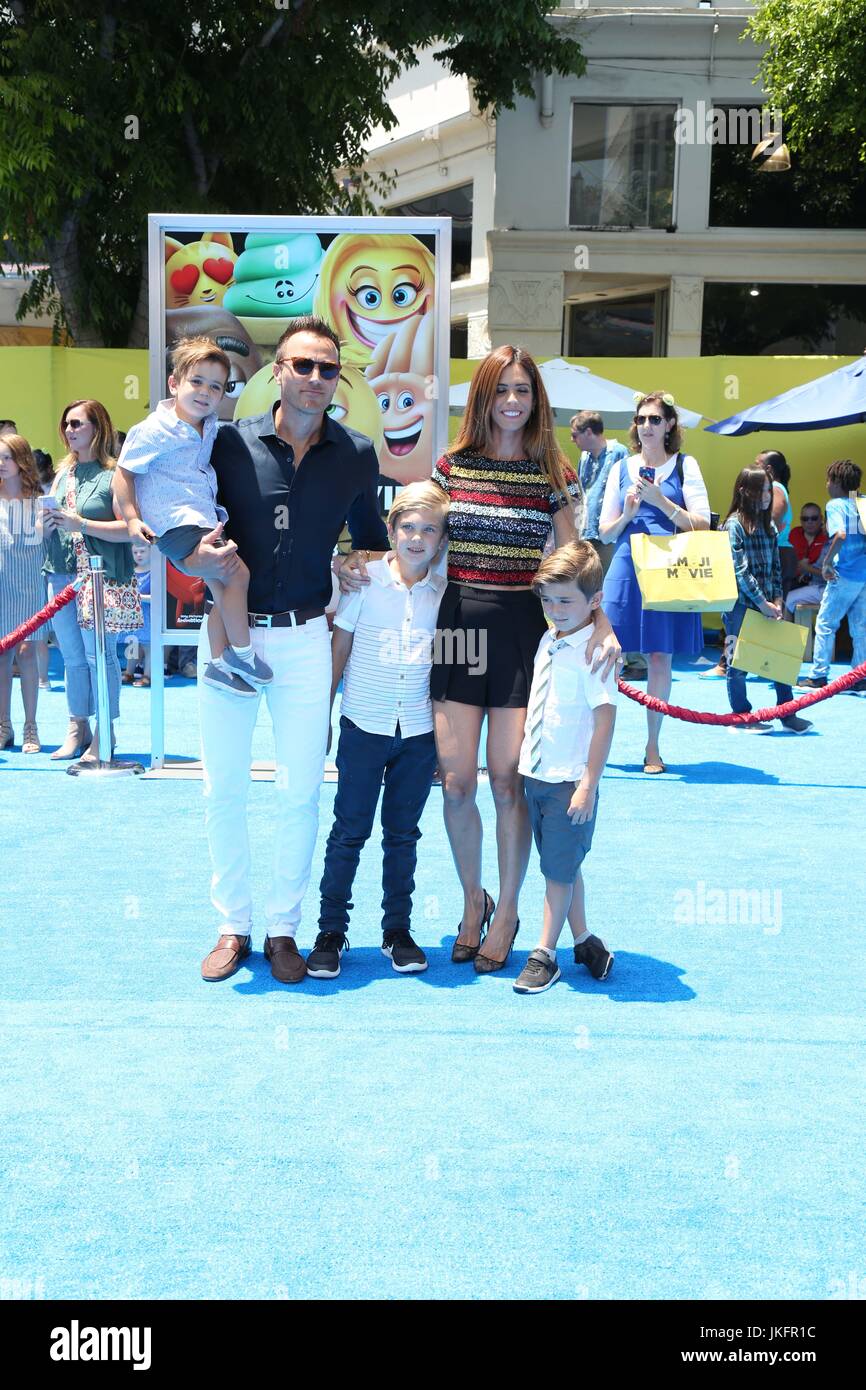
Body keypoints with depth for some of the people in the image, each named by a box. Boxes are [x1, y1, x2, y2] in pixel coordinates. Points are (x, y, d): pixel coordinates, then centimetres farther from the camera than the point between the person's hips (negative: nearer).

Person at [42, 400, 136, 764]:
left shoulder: (114, 474, -6)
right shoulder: (63, 472, 15)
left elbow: (129, 529, -15)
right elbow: (49, 526, 22)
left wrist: (80, 524, -18)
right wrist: (48, 524, -1)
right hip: (61, 575, 7)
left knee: (99, 655, -3)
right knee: (72, 657, 11)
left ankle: (104, 733, 5)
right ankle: (77, 727, 20)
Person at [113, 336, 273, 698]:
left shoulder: (209, 427, 9)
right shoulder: (157, 430, -14)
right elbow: (123, 471, -10)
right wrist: (132, 518, -16)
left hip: (204, 519, 9)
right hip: (176, 524, -9)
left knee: (222, 592, 9)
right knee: (236, 573, -21)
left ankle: (218, 665, 19)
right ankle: (241, 655, -10)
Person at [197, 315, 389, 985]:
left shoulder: (357, 455, 4)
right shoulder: (232, 441, 0)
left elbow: (374, 540, 16)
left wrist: (364, 566, -5)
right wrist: (201, 554, -15)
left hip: (304, 637, 1)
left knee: (301, 790, 5)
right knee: (223, 787, 5)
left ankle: (284, 929, 20)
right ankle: (234, 926, 21)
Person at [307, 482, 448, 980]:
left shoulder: (445, 592, 2)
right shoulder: (366, 580, -5)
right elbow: (340, 647, 1)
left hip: (419, 732, 2)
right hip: (364, 727, -2)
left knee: (403, 834, 12)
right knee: (350, 831, 5)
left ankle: (398, 929, 23)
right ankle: (331, 930, 16)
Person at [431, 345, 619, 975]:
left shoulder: (553, 472, 5)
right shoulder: (451, 465, 8)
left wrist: (601, 623, -13)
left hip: (524, 629, -1)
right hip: (459, 623, 1)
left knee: (508, 781, -1)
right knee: (456, 783, -1)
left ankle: (506, 912, 18)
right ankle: (473, 900, 23)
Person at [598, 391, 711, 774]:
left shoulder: (684, 465, 5)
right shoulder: (622, 469, 11)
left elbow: (702, 525, -2)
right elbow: (605, 531, 12)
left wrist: (661, 501, -13)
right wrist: (627, 514, -8)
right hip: (626, 568, 2)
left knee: (660, 657, 0)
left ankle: (653, 747, 10)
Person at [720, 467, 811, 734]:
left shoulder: (769, 525, 11)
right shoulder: (733, 525, -9)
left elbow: (775, 566, 13)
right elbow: (740, 570, -14)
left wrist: (777, 599, 0)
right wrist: (762, 603, -15)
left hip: (767, 604, 6)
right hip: (740, 604, -6)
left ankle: (787, 715, 14)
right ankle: (741, 718, 14)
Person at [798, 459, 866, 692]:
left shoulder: (835, 504, -7)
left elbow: (840, 535, -22)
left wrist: (827, 562, -15)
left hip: (845, 574, -7)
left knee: (825, 624, 2)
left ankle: (818, 675, 2)